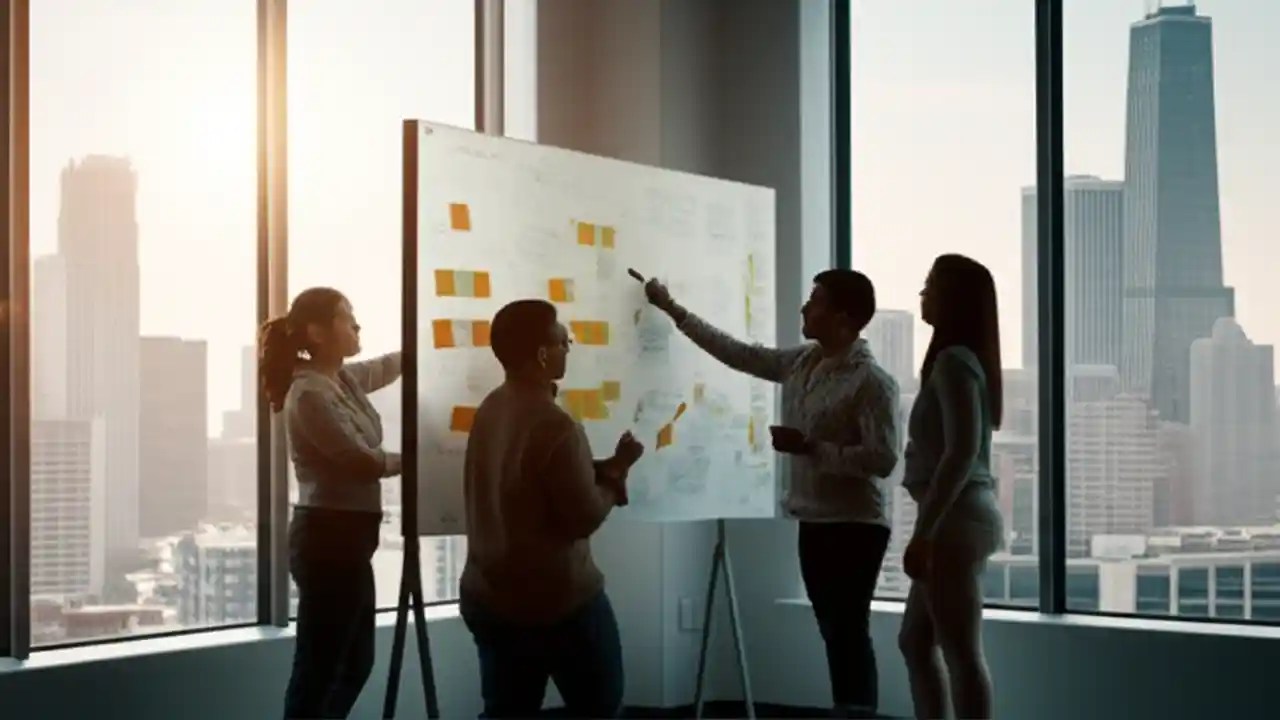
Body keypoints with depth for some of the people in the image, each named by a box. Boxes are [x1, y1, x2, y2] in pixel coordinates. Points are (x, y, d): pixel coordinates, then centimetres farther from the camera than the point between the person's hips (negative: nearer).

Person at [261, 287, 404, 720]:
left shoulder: (344, 379, 10)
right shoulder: (310, 394, -16)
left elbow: (389, 366, 29)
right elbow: (362, 460, -16)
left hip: (347, 536, 10)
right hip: (329, 538, -10)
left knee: (355, 662, 18)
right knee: (318, 669, -5)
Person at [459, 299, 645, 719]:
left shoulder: (491, 410, 4)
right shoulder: (555, 426, -22)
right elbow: (585, 517, -17)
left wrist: (599, 470, 8)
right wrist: (616, 471, -2)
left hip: (488, 595, 7)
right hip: (559, 599, -7)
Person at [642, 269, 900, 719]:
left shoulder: (872, 383, -15)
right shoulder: (801, 363, 9)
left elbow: (882, 459, -21)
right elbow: (737, 354, 18)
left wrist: (810, 447, -21)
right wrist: (672, 310, 20)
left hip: (854, 526, -8)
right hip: (814, 522, 8)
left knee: (850, 634, -6)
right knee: (834, 634, 12)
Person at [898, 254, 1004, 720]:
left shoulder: (952, 361, -13)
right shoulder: (964, 359, 16)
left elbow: (962, 453, -22)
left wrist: (923, 531, -22)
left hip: (954, 518, -10)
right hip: (963, 514, 10)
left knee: (962, 653, -6)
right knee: (915, 642, 17)